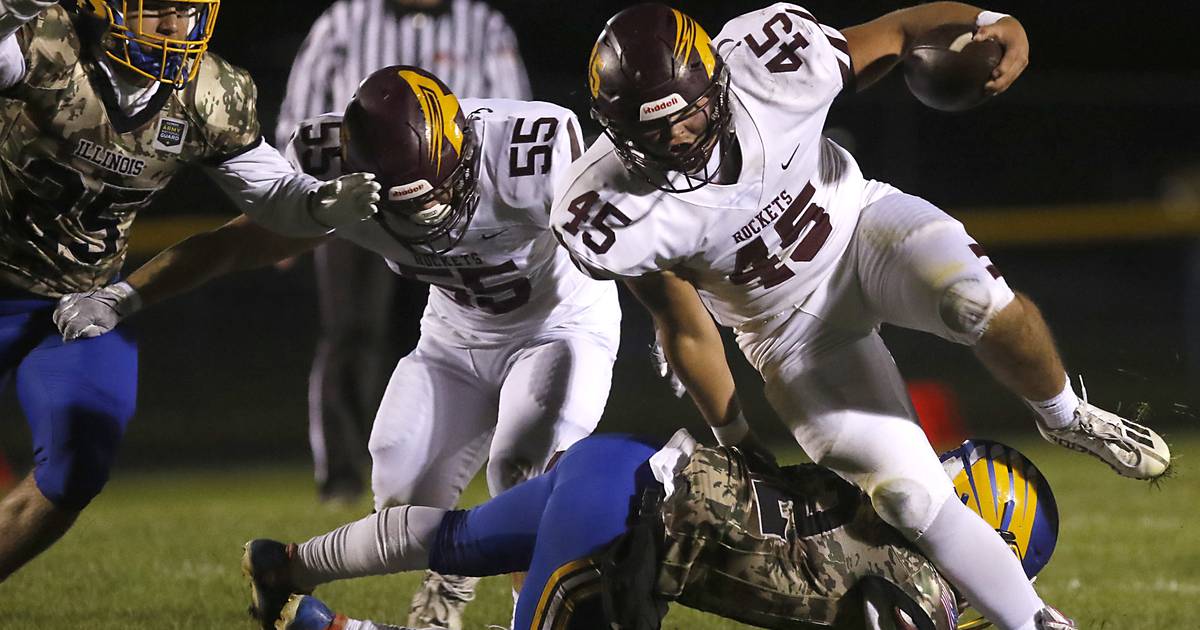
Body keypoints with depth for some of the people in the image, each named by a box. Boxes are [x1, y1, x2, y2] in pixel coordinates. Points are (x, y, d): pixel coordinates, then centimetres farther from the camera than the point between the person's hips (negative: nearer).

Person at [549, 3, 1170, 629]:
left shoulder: (770, 64, -28)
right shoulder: (612, 218, -27)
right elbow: (686, 332, -10)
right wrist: (732, 439, 2)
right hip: (791, 330, 0)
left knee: (985, 304, -32)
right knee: (911, 497, -14)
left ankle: (1067, 417, 0)